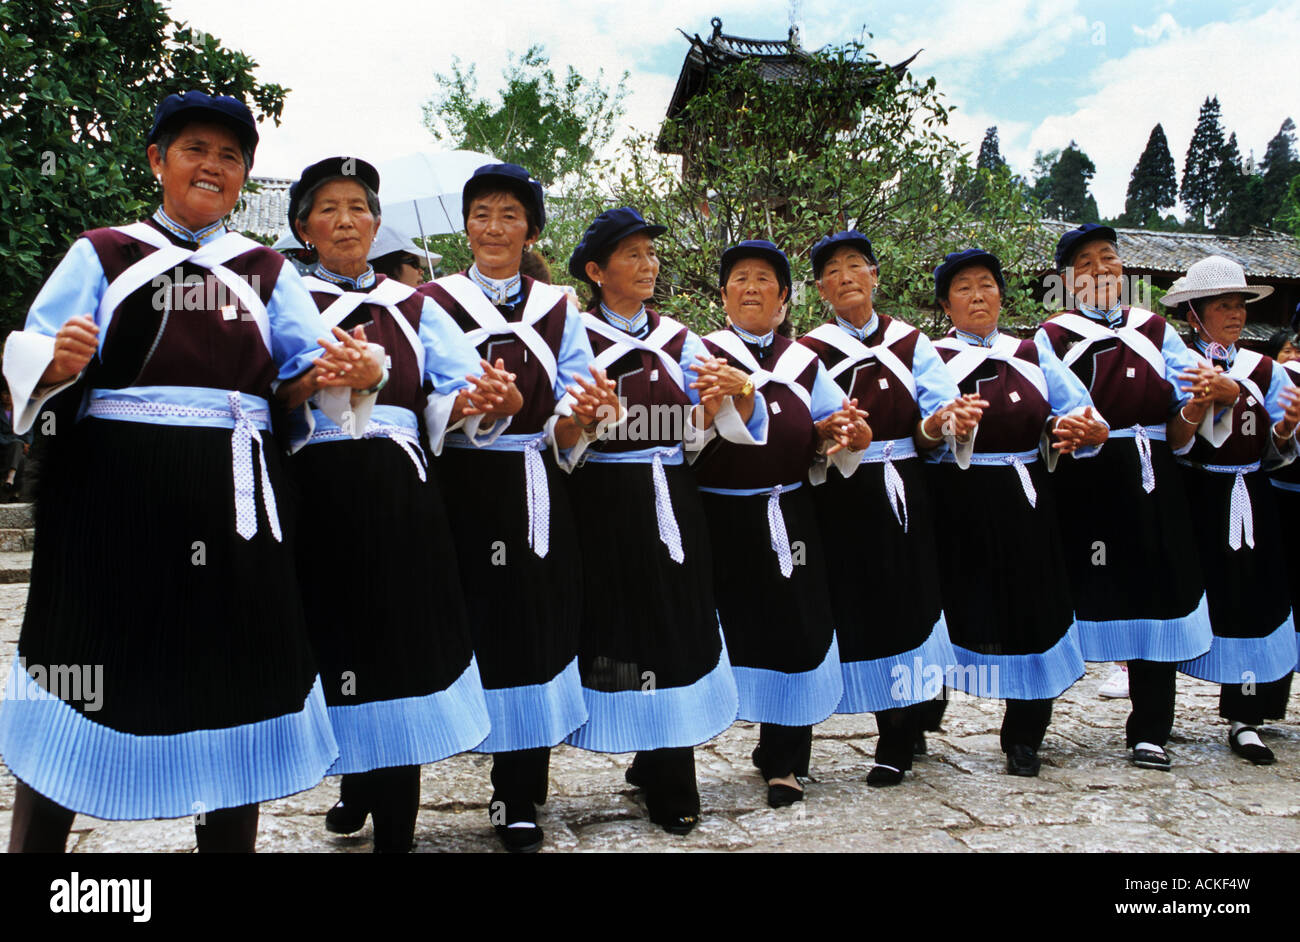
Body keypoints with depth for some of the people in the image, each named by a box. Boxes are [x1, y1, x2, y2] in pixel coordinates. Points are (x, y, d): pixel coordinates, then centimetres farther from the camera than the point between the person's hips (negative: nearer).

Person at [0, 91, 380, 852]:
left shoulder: (267, 270, 17)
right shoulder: (102, 254, 11)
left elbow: (302, 376, 8)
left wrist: (348, 369, -14)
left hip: (234, 496, 2)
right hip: (113, 492, -2)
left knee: (235, 676, 6)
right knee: (86, 669, 2)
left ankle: (233, 839, 20)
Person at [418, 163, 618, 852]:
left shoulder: (559, 309, 12)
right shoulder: (434, 302, 6)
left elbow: (564, 434, 5)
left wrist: (580, 416, -19)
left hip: (535, 493, 2)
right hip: (461, 491, -2)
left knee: (536, 633, 2)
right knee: (471, 632, -3)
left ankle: (518, 800, 18)